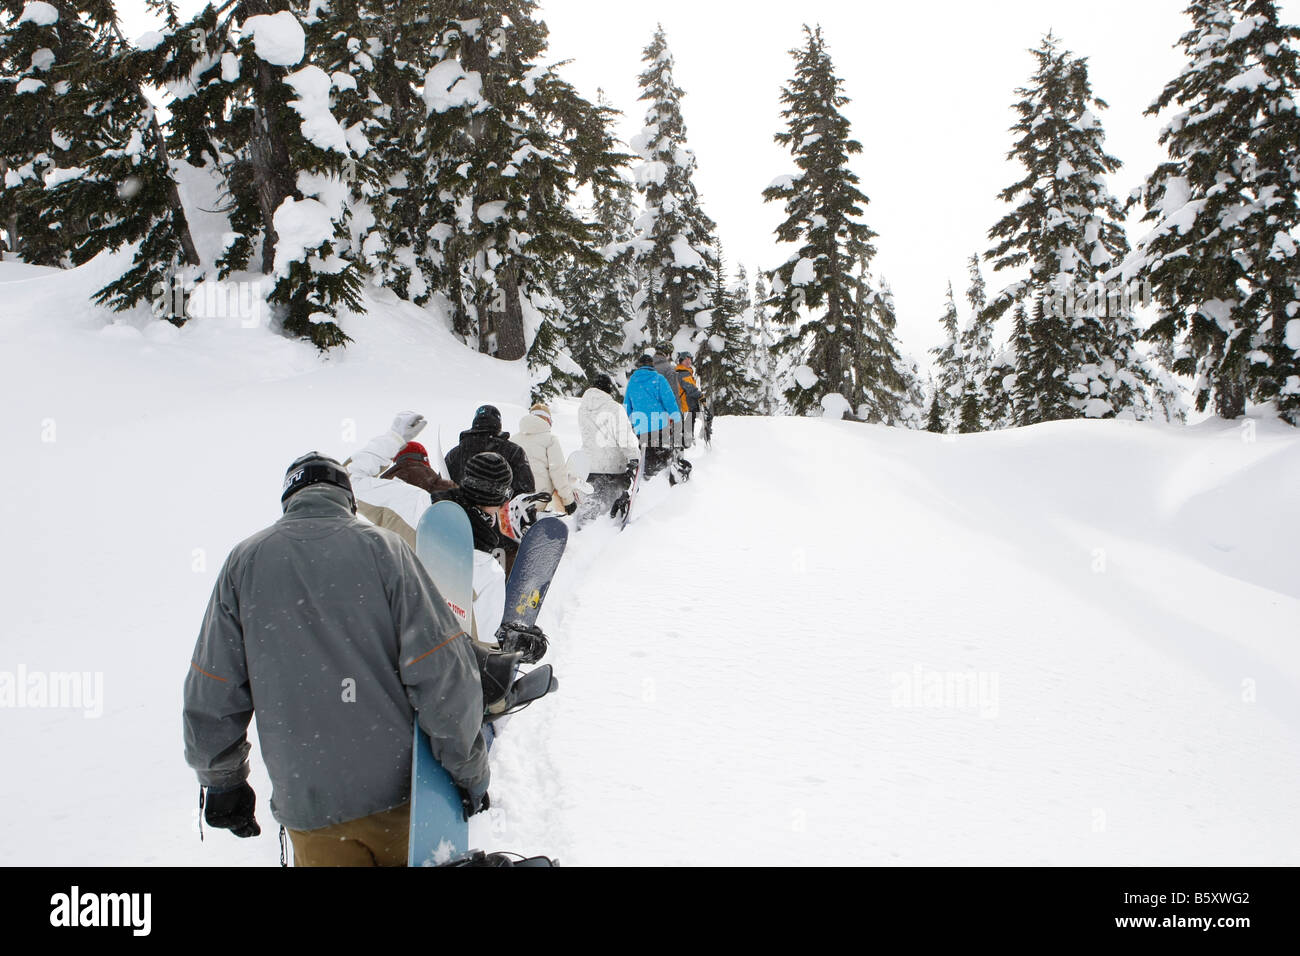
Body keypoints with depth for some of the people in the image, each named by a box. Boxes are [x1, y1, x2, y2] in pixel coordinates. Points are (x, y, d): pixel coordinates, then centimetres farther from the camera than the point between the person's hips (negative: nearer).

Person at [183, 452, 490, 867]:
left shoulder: (245, 560, 1)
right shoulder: (381, 546, -5)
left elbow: (212, 693, 4)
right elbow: (442, 669, -12)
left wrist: (222, 783, 18)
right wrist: (470, 771, -3)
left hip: (306, 800, 1)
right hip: (399, 790, -1)